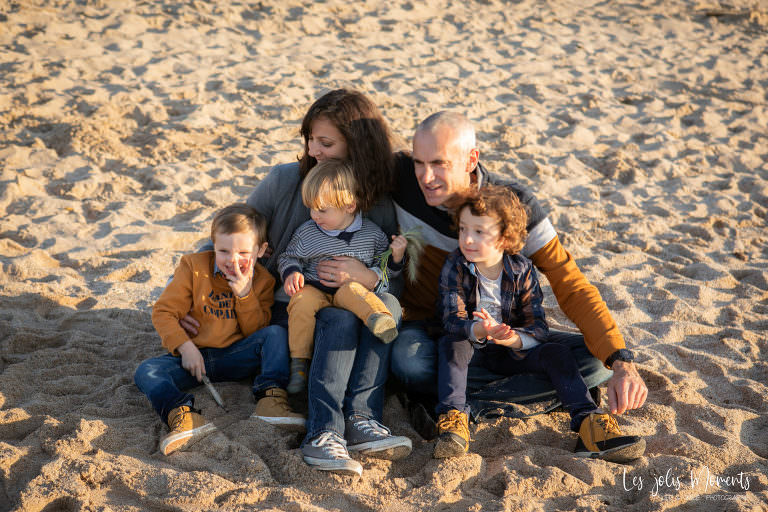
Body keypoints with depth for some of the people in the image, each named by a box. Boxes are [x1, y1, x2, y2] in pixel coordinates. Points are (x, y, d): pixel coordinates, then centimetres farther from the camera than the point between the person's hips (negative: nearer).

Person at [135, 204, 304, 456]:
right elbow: (163, 312, -5)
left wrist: (245, 294, -19)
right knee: (146, 372, -26)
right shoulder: (193, 266, -3)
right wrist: (185, 347, -19)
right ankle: (184, 415, -52)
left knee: (276, 333, -23)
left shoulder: (263, 281, 0)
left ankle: (270, 399, -37)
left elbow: (257, 333, -4)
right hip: (193, 356, 0)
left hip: (236, 358, 0)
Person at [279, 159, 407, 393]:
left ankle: (377, 317, -58)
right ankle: (299, 362, -24)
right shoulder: (306, 233, 2)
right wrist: (291, 273, -8)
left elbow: (384, 270, 10)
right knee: (302, 300, -31)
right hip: (315, 288, 1)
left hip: (348, 289, -1)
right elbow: (289, 257, 14)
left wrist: (396, 256, -10)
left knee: (352, 289, -35)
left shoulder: (371, 233, 1)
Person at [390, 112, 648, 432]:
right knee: (409, 360, -38)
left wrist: (621, 362, -30)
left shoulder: (514, 204, -17)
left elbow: (570, 284, -17)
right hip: (426, 328, -1)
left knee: (596, 360, -20)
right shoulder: (402, 176, -16)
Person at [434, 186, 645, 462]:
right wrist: (479, 330, -46)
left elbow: (538, 328, -13)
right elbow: (452, 318, -23)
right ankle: (452, 419, -41)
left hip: (513, 353, 1)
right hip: (472, 350, -1)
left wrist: (513, 338, -37)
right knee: (451, 343, -32)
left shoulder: (522, 270, -9)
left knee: (556, 353, -20)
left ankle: (589, 423, -29)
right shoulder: (455, 267, -11)